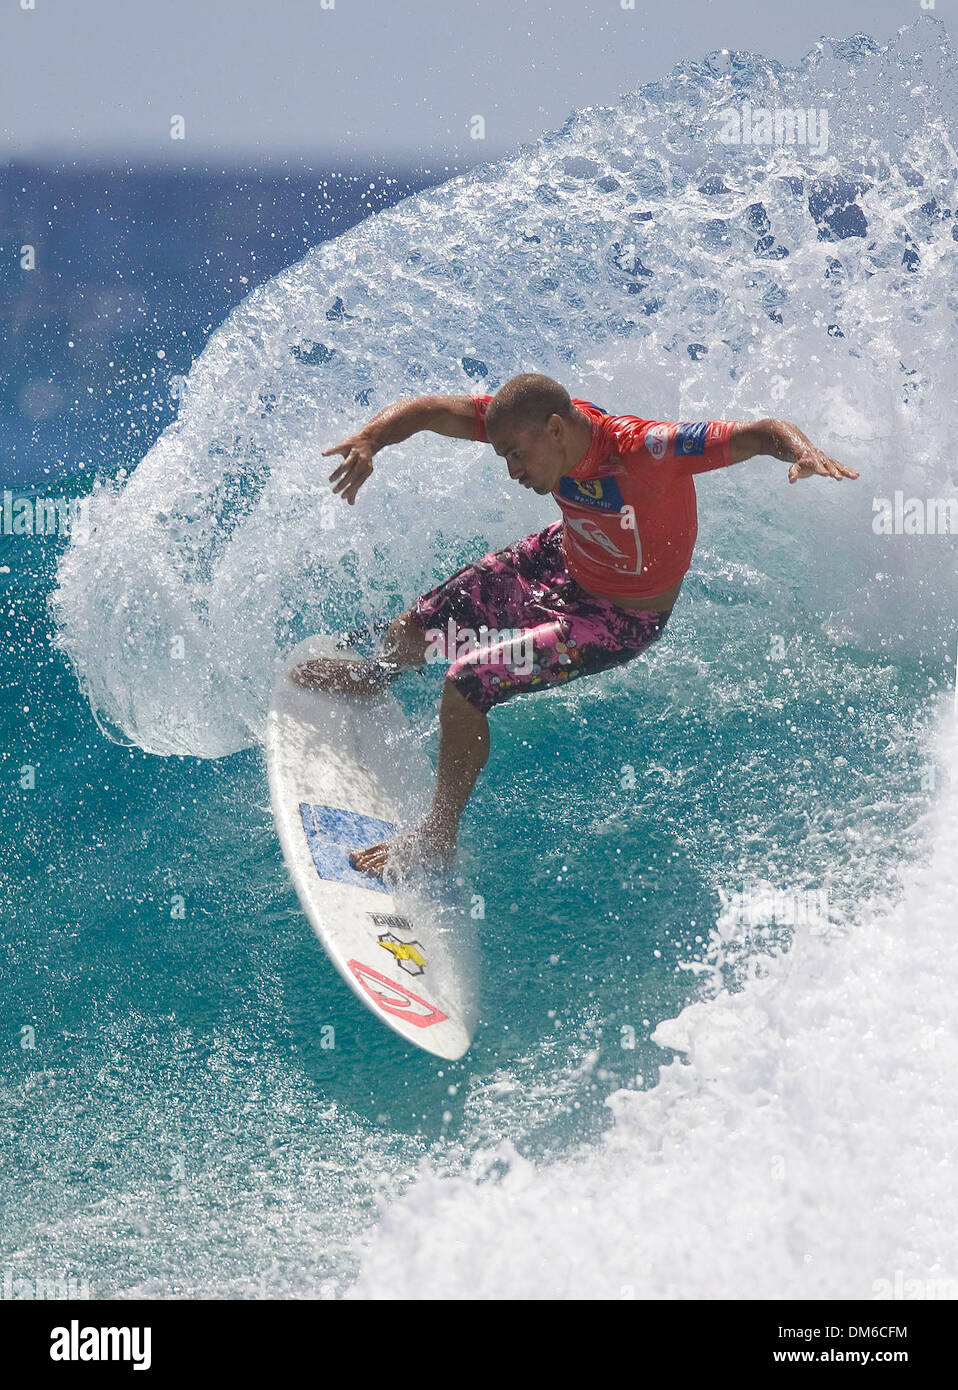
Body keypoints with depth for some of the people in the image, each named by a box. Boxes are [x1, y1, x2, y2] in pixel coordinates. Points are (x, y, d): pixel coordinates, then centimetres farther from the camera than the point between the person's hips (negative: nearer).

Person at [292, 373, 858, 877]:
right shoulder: (537, 417, -23)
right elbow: (429, 409, -18)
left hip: (621, 618, -6)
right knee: (412, 632, 13)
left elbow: (762, 431, -41)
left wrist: (804, 452, -63)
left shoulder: (645, 449, -40)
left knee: (466, 684, -19)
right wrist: (368, 441, -37)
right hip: (562, 561, 6)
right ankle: (377, 673, 55)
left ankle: (439, 835, 3)